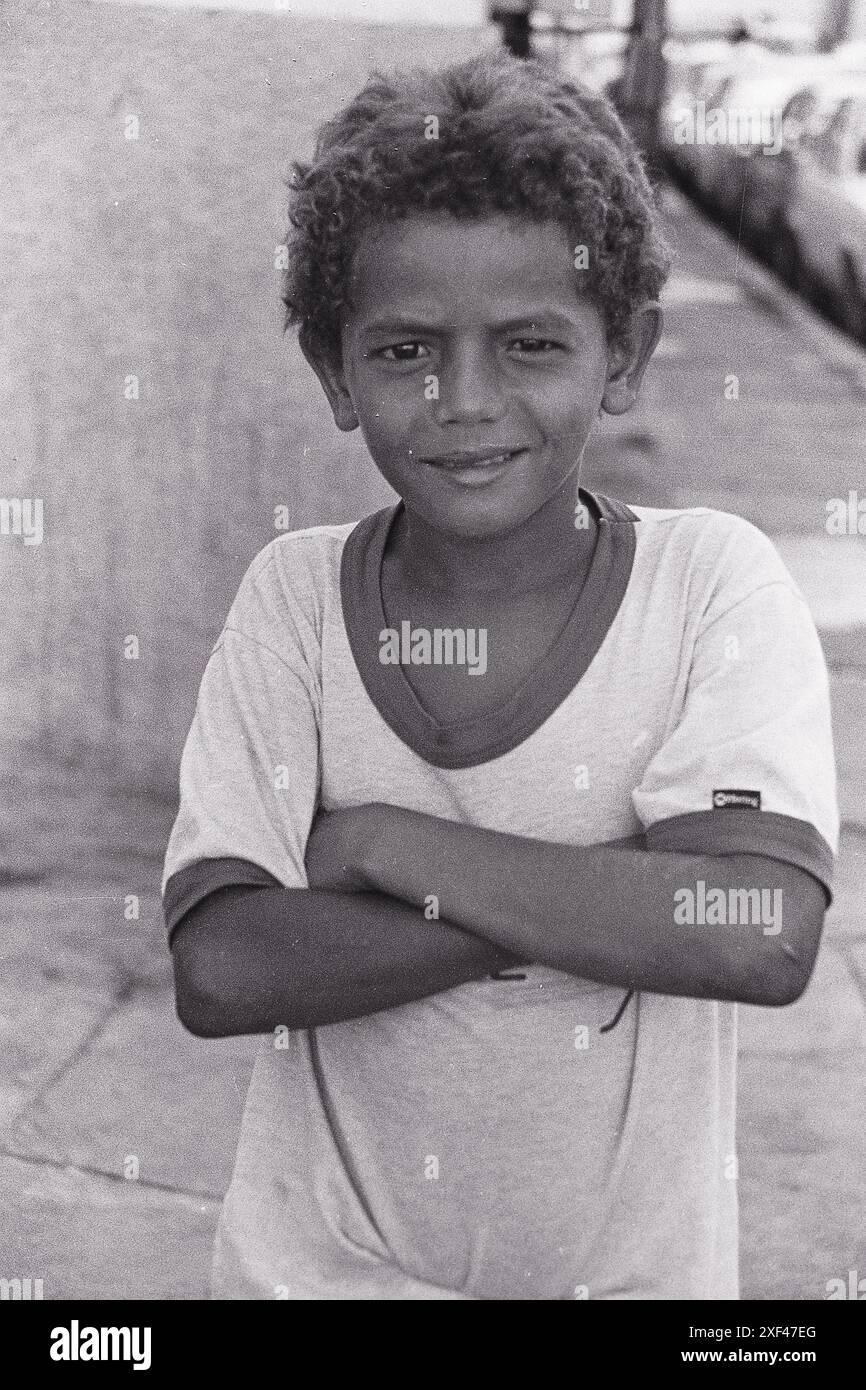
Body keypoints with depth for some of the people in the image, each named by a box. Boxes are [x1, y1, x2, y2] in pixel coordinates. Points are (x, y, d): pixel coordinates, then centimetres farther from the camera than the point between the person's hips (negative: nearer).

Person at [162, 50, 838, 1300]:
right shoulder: (294, 597, -10)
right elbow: (220, 971, -20)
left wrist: (386, 845, -23)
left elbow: (768, 936, -26)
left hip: (634, 1265, 0)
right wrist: (628, 896, -25)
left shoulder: (715, 582, -14)